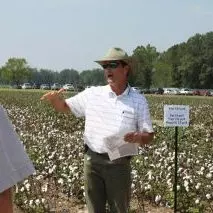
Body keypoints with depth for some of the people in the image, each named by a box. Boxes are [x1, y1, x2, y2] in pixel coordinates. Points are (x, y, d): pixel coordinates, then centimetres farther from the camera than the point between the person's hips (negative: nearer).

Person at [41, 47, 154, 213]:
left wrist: (138, 137, -24)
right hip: (93, 161, 2)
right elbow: (64, 107, 13)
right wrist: (55, 99, -10)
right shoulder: (92, 94, 3)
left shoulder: (138, 100, -2)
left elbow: (149, 137, 0)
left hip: (119, 164, -1)